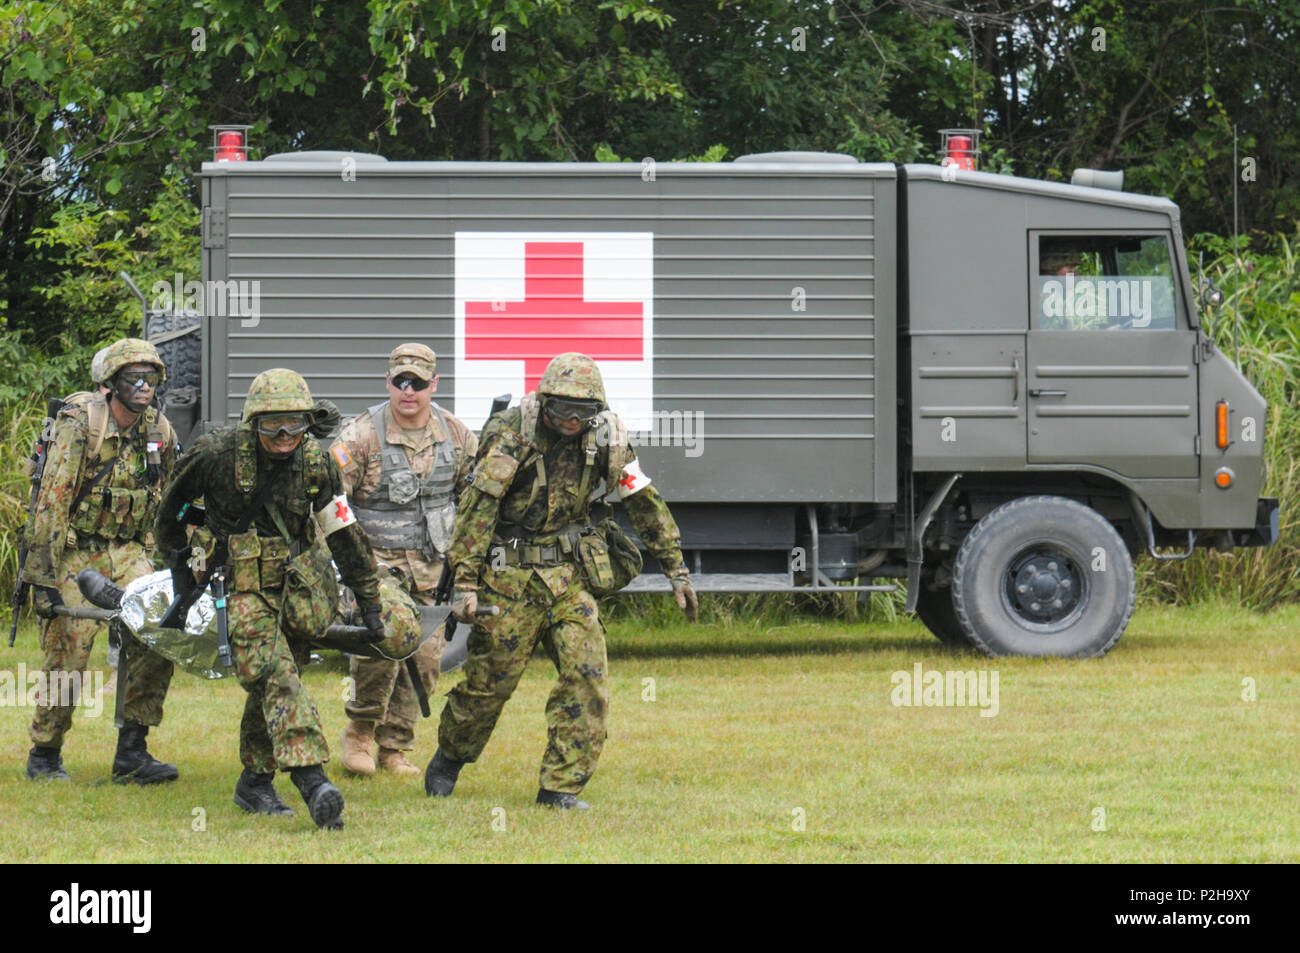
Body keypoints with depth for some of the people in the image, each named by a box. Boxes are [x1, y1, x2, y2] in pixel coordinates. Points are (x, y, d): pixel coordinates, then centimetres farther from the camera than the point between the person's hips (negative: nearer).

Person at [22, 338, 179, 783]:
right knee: (68, 653, -7)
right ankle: (44, 757, 12)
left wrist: (152, 564, 16)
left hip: (126, 550, 5)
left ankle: (132, 752, -4)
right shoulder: (79, 425, -16)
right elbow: (52, 501, -16)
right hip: (75, 551, -5)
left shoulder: (160, 432, 2)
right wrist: (42, 575, -18)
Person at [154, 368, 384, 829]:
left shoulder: (317, 463, -3)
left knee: (270, 685, 10)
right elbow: (171, 505, 6)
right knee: (274, 675, -22)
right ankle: (312, 779, -36)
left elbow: (345, 533, 7)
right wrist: (175, 561, 15)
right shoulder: (219, 454, -13)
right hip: (241, 586, -4)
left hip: (297, 585, 4)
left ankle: (255, 783, 26)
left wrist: (369, 604, 11)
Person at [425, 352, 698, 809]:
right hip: (509, 575, -4)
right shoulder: (510, 434, -16)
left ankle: (560, 786, -2)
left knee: (586, 673, -9)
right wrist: (466, 582, -22)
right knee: (490, 679, 3)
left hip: (566, 573, 4)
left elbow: (644, 502, 7)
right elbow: (478, 506, -18)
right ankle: (449, 757, 31)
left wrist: (676, 570, 9)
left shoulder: (603, 438, -3)